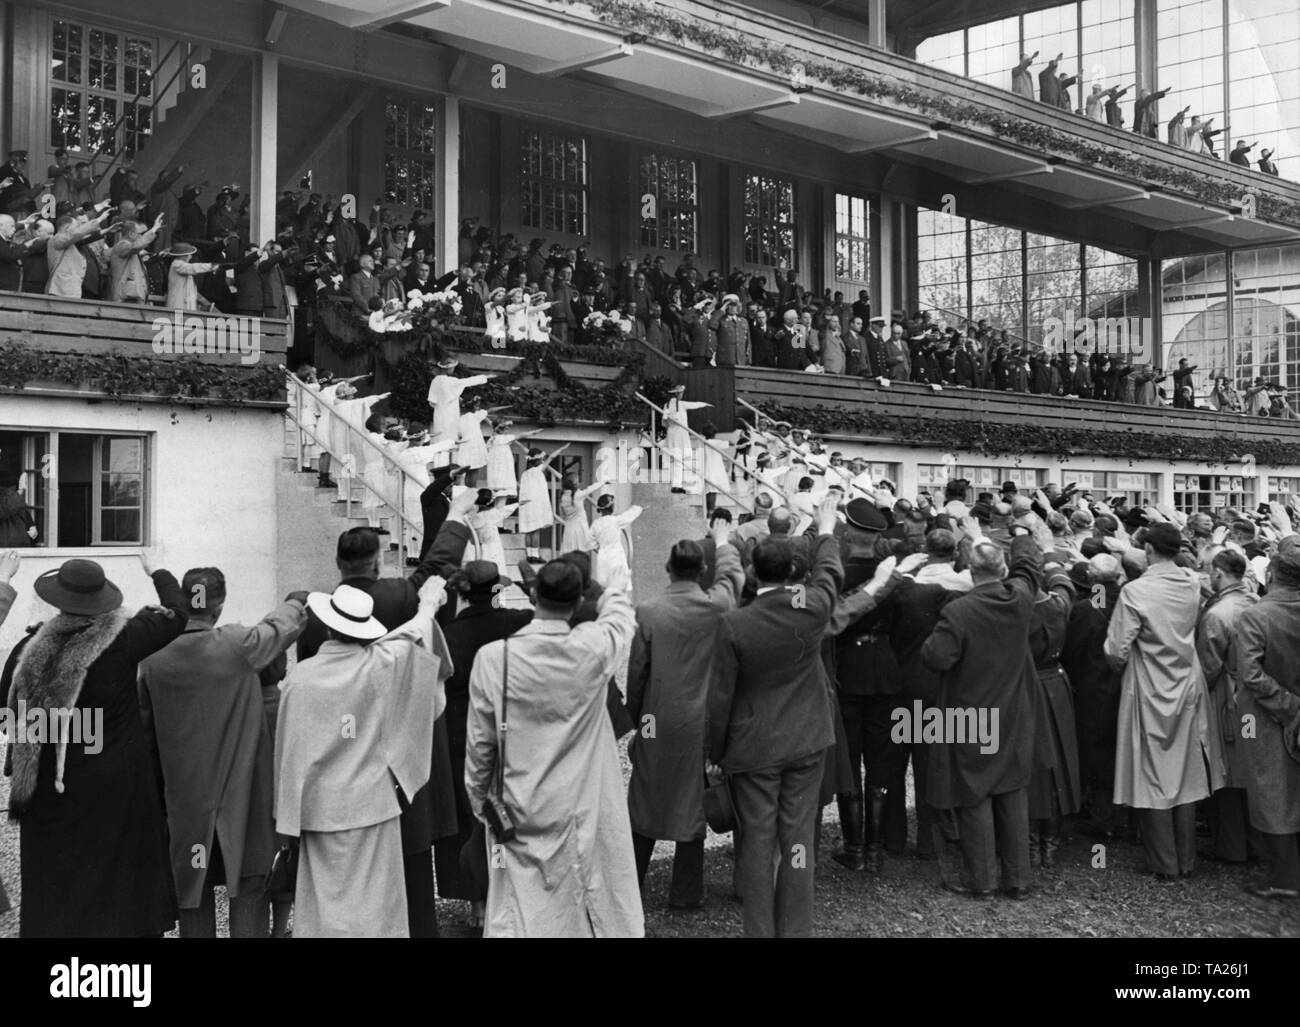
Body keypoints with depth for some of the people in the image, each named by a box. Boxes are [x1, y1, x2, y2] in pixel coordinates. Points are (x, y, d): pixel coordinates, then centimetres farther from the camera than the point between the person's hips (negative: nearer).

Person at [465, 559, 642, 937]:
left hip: (519, 813, 0)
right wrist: (609, 591, 34)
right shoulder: (594, 649, -13)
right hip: (582, 812, 0)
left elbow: (480, 742, -4)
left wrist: (478, 799, 11)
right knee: (590, 908, 13)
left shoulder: (494, 657, -13)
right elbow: (621, 614, 12)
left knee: (517, 914, 7)